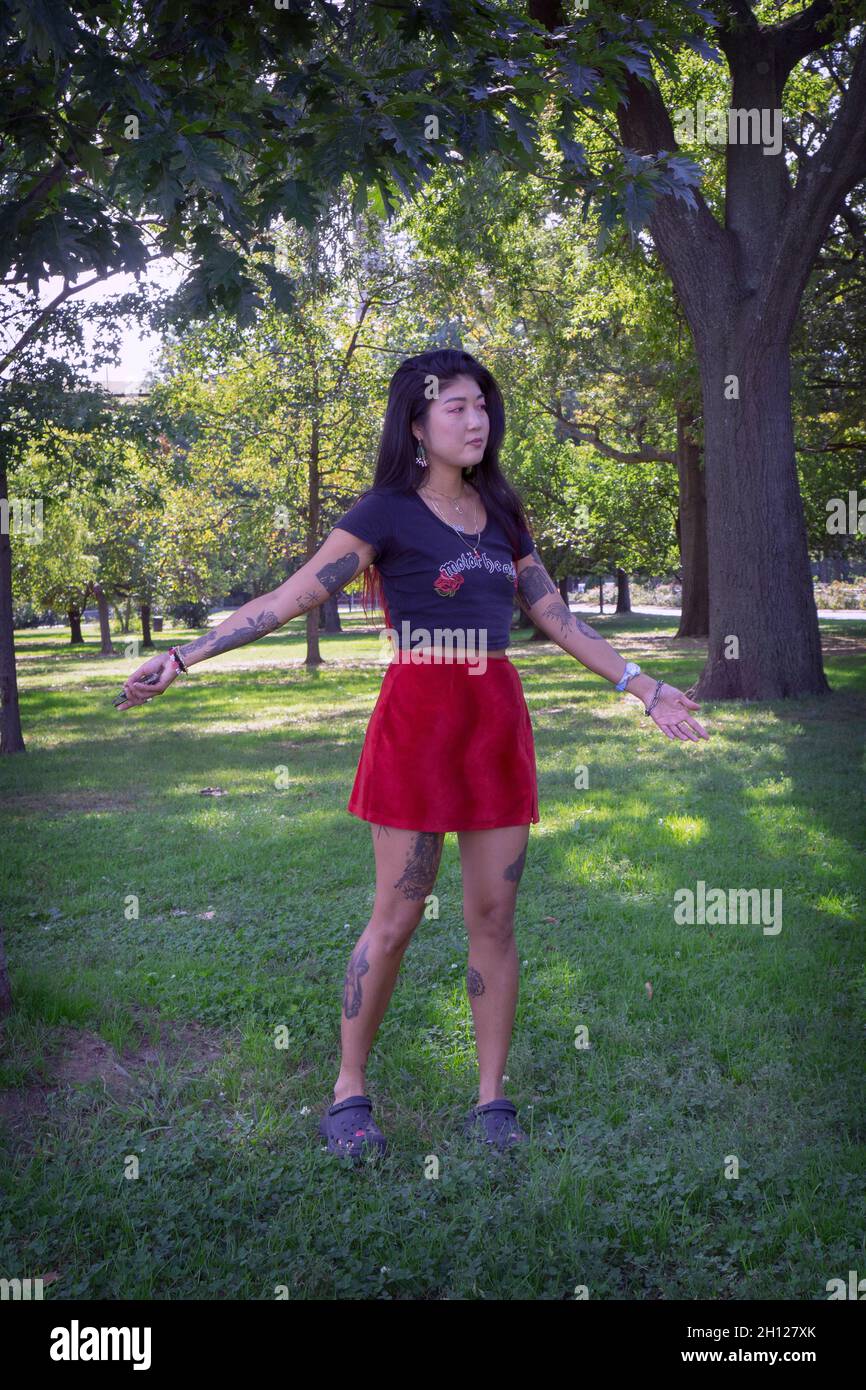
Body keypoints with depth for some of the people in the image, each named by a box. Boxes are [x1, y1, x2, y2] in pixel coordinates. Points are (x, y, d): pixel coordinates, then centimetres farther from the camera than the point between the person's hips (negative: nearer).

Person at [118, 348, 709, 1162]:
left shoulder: (500, 513, 13)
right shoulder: (386, 512, -3)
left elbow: (555, 616, 16)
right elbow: (291, 597, -8)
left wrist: (643, 687, 14)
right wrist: (185, 656, -15)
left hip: (498, 719, 5)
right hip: (418, 720, -5)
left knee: (494, 916, 6)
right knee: (396, 918, 0)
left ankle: (491, 1099, 17)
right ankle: (349, 1090, 17)